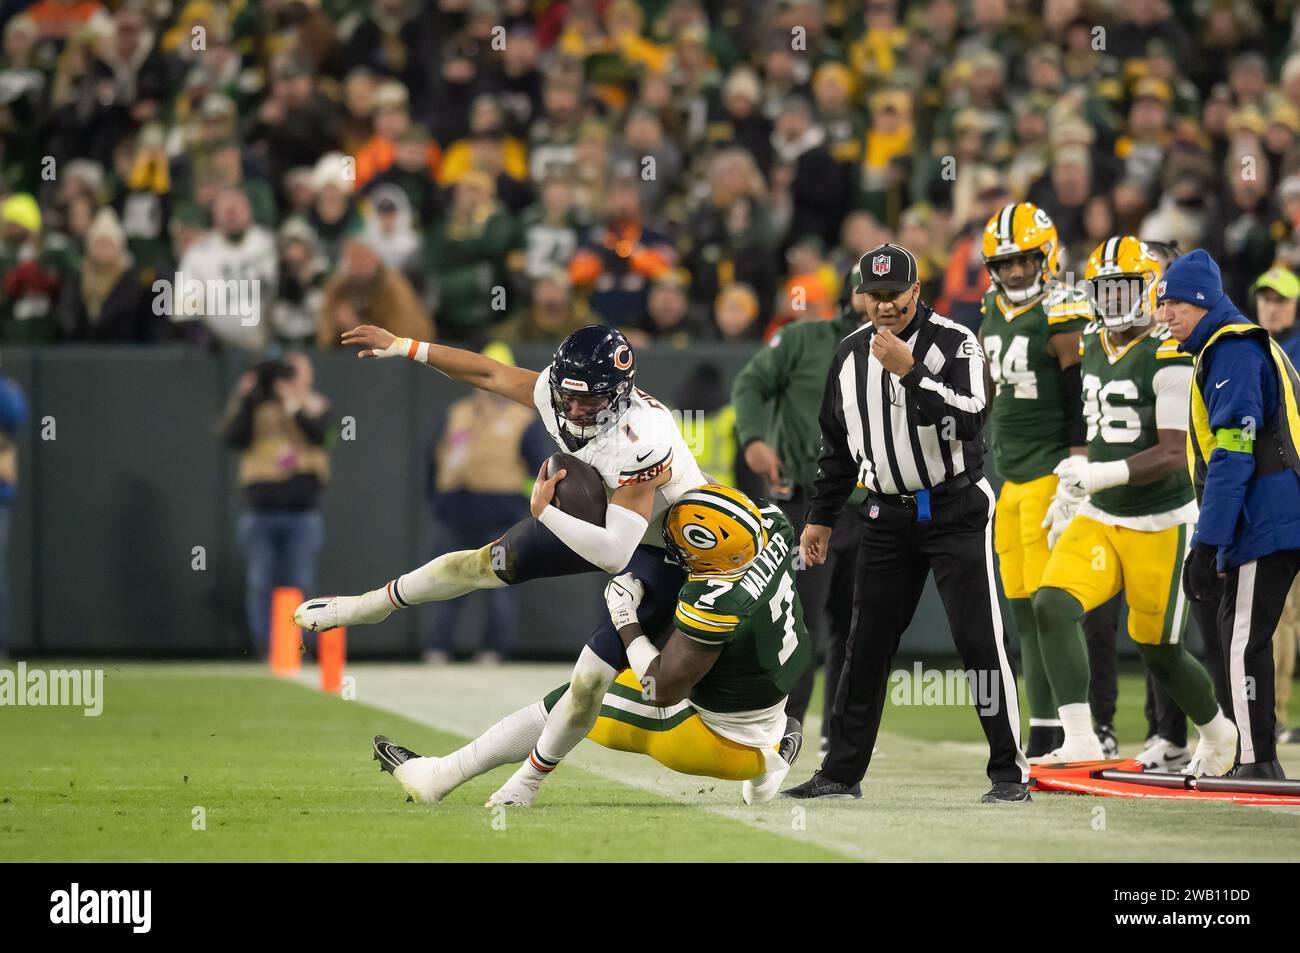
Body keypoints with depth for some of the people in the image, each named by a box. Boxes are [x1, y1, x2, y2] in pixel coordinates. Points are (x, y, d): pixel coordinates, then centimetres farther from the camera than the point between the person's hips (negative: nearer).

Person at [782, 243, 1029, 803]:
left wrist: (910, 371, -28)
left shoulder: (955, 343, -9)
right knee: (866, 646, 7)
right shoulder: (850, 354, 8)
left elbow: (969, 418, -24)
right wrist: (821, 518, 16)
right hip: (888, 519, 5)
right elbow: (837, 446, 17)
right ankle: (842, 772, 15)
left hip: (956, 510, -5)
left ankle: (1010, 772, -4)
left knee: (979, 640, -8)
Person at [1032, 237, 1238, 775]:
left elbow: (1173, 454, -22)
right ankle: (1079, 739, -20)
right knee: (1052, 606, -19)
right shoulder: (1093, 348, 8)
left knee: (1158, 650, 5)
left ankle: (1217, 732, 33)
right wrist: (1070, 491, 18)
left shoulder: (1169, 357, -16)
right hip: (1098, 520, 6)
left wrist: (1102, 475, -34)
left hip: (1159, 526, -6)